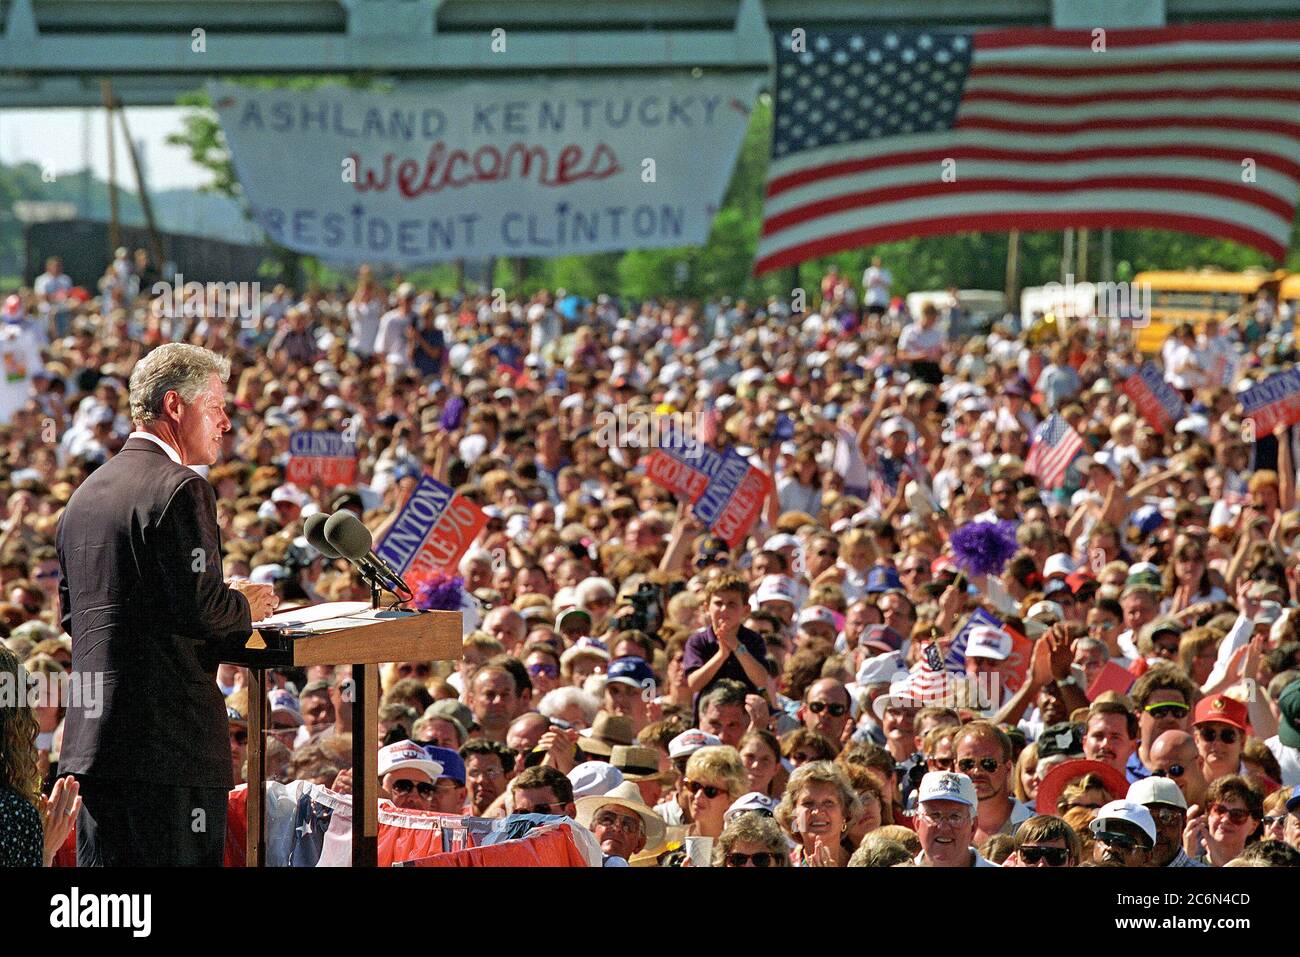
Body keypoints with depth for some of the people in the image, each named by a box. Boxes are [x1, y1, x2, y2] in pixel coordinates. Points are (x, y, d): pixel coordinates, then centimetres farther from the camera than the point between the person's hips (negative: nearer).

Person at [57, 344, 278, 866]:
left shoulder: (85, 493, 16)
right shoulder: (180, 489, -11)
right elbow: (200, 605, -20)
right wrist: (245, 605, 3)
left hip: (89, 738, 9)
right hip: (172, 738, -9)